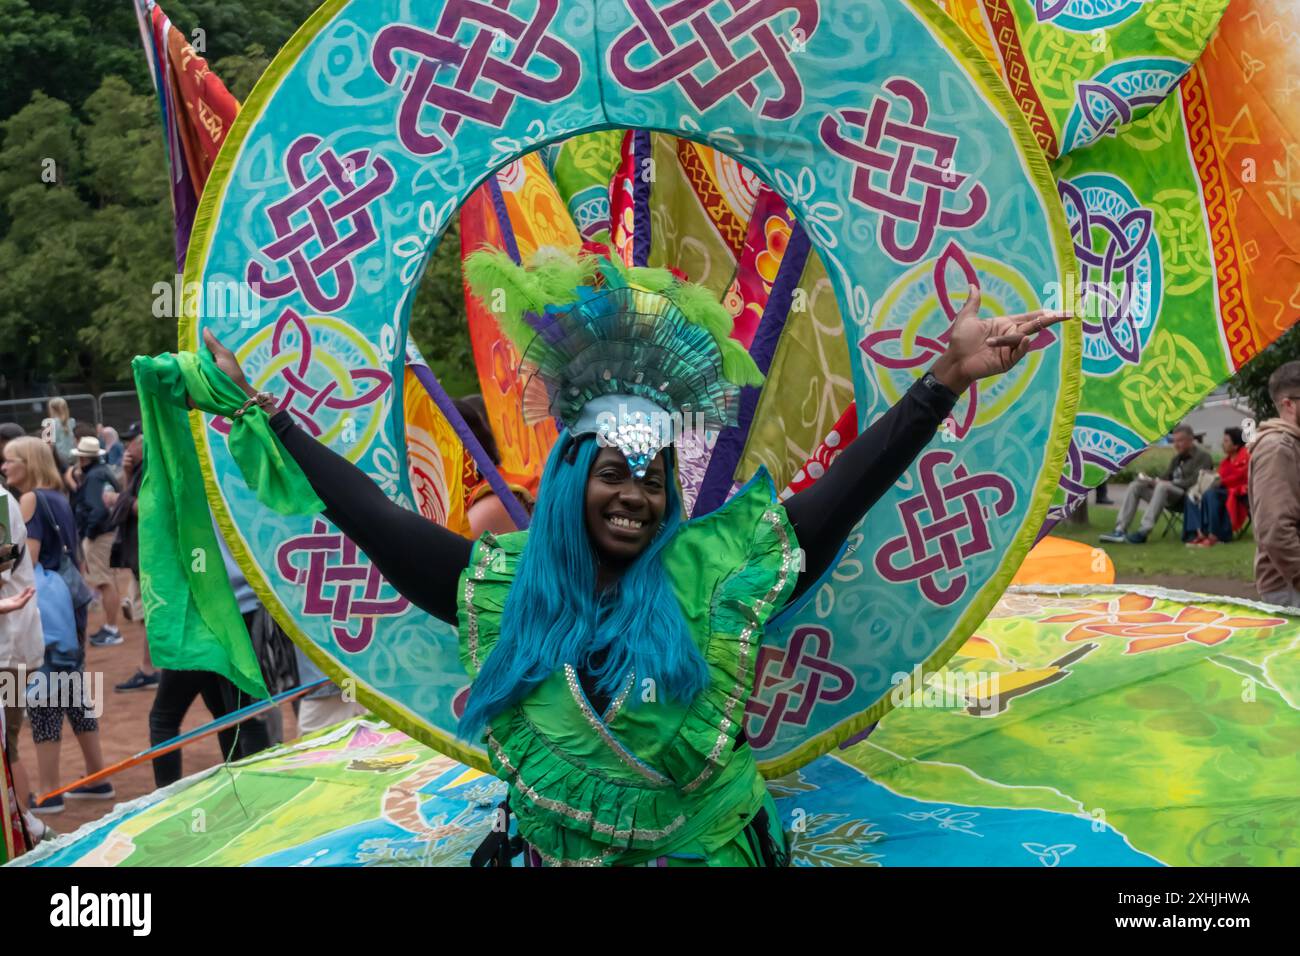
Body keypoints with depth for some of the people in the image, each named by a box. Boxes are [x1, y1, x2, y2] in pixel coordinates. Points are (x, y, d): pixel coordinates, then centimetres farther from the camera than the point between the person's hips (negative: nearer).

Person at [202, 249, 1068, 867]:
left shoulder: (709, 569, -8)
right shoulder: (502, 583, -3)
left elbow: (844, 491, -12)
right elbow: (373, 516, 2)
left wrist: (946, 381, -19)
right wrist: (271, 416, 3)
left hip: (703, 851, -1)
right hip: (548, 851, 1)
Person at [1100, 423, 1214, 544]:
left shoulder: (1202, 456, -2)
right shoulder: (1177, 458, 22)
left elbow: (1194, 482, -16)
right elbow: (1166, 477, 18)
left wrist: (1170, 483, -19)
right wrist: (1151, 481, -4)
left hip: (1189, 497, -8)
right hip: (1170, 495, 8)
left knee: (1163, 487, -36)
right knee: (1135, 486, -5)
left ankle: (1143, 532, -42)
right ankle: (1120, 530, -20)